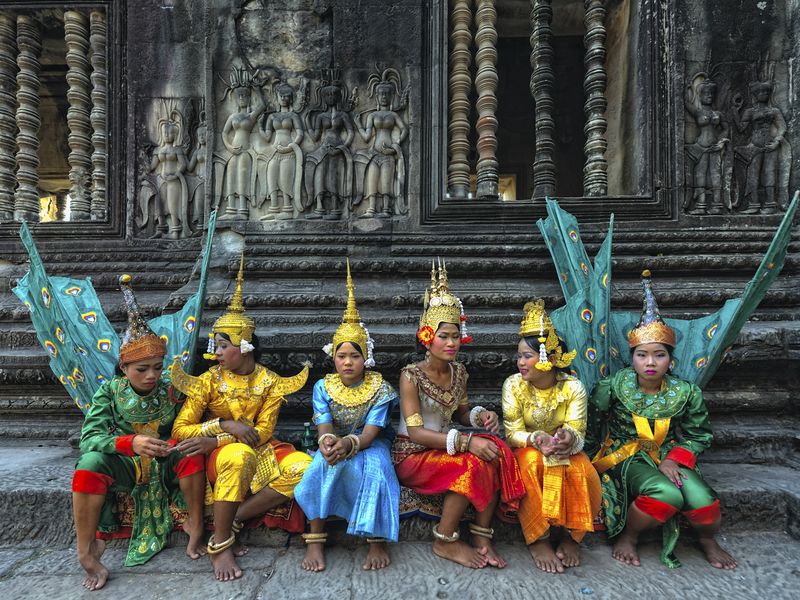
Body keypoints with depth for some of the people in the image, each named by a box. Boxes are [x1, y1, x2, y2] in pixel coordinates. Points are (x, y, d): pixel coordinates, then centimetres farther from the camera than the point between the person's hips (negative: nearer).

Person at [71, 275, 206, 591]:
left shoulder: (170, 389, -6)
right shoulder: (110, 391, -8)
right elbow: (88, 438, -19)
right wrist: (131, 443, -37)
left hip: (163, 464, 1)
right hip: (124, 466, 0)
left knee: (191, 454, -30)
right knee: (91, 463, -31)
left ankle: (196, 528, -14)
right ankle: (86, 551, -20)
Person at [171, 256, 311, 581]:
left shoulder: (269, 381, -3)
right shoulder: (209, 380, -4)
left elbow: (263, 431, -9)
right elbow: (180, 429, -6)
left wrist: (214, 440, -21)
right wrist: (225, 425, -21)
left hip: (260, 452, 3)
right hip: (221, 457, -2)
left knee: (303, 467, -26)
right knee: (239, 455, -39)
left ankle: (232, 522, -15)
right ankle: (220, 542, -22)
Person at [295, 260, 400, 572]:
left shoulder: (379, 388, -8)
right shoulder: (323, 387, -2)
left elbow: (369, 434, -18)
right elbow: (324, 428, -12)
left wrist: (348, 443, -41)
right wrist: (327, 441, -38)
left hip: (370, 446, -1)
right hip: (335, 445, 1)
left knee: (375, 464, -34)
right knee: (325, 461, -33)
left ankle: (378, 539, -20)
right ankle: (315, 538, -22)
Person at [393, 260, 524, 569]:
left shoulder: (458, 371, 4)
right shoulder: (412, 375, -16)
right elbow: (415, 432, -22)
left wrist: (481, 416, -9)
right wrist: (466, 442, -30)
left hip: (443, 448, 6)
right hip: (411, 455, -6)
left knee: (495, 451, -21)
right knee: (472, 464, -30)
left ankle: (482, 537, -12)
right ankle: (445, 542, -10)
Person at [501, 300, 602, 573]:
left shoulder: (573, 387, -11)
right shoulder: (514, 385, -11)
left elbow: (577, 433, -12)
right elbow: (512, 433, -13)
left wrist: (569, 438, -39)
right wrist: (537, 440, -35)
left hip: (565, 452, 1)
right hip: (527, 452, 0)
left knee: (584, 474, -32)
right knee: (530, 459, -35)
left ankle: (573, 537, -4)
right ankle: (537, 539, -20)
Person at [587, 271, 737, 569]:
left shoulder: (685, 392, -5)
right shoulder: (614, 386, -12)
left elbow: (699, 435, 6)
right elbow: (592, 419, 0)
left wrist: (674, 459, -8)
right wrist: (605, 450, -7)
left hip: (668, 457, 3)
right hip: (626, 456, -3)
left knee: (702, 500, -22)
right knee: (667, 494, -31)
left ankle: (708, 540, 16)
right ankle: (627, 536, -3)